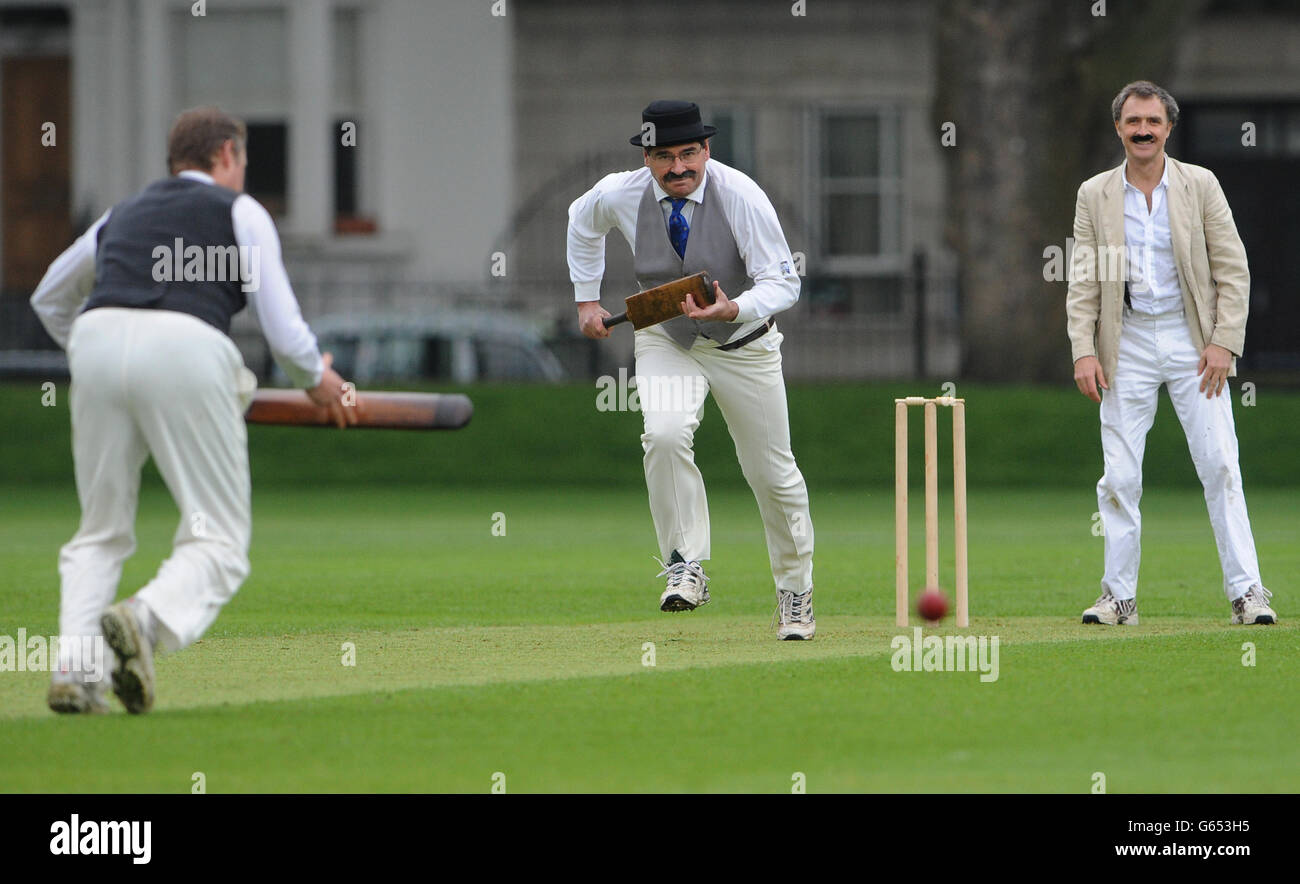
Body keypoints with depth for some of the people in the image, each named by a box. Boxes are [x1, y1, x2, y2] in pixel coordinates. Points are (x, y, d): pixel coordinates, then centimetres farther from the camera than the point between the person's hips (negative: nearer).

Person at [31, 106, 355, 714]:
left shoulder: (122, 214, 30)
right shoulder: (240, 212, 17)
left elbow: (49, 298, 43)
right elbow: (283, 332, 10)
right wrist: (317, 379, 30)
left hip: (97, 338, 4)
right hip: (186, 349, -4)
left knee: (100, 533, 15)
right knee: (218, 538, 0)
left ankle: (72, 665, -4)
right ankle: (149, 619, -29)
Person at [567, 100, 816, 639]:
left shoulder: (740, 196, -25)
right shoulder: (619, 196, -16)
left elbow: (783, 282, -25)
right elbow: (582, 220, 10)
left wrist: (734, 309, -44)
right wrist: (587, 300, 9)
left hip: (744, 346, -1)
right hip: (666, 343, 1)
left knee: (771, 472, 6)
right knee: (665, 434, -29)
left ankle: (795, 591, 27)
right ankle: (685, 569, -20)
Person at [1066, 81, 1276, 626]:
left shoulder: (1200, 186, 2)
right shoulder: (1095, 195, 5)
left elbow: (1233, 270, 1)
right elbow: (1083, 280, 4)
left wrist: (1224, 342, -8)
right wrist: (1083, 350, -7)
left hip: (1193, 342, -1)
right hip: (1127, 345, 1)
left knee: (1220, 467, -6)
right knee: (1119, 477, 0)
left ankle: (1246, 590, -4)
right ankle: (1119, 596, 8)